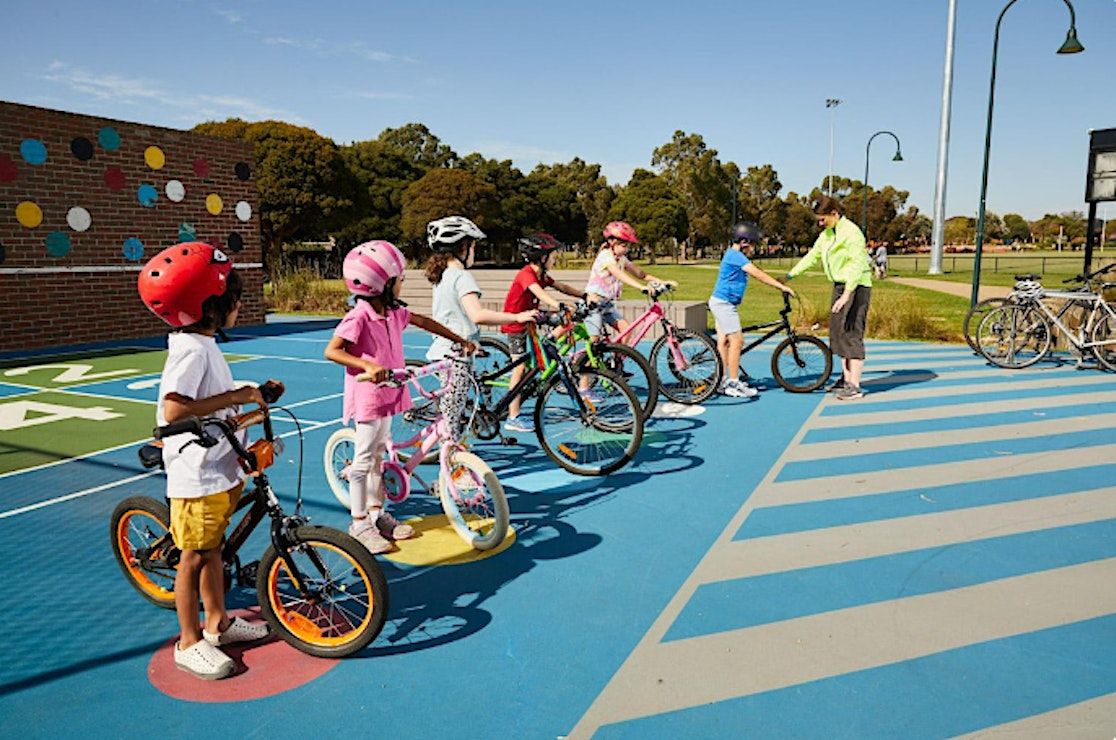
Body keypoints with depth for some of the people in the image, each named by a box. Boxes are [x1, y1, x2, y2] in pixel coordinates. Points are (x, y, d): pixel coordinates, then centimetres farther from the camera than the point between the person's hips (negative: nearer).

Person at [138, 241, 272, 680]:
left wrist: (248, 395, 8)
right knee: (195, 556, 4)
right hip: (198, 475, -10)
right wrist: (236, 397, -28)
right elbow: (174, 408, -33)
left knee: (213, 546, 21)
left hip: (221, 468, 10)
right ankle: (190, 642, 19)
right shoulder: (191, 351, -21)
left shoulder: (204, 345, 11)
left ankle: (218, 622, 36)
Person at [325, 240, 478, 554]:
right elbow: (332, 351, -26)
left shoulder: (393, 311, 4)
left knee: (378, 455, 18)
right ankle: (359, 523, 14)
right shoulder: (359, 317, -20)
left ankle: (376, 513, 31)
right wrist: (368, 366, -39)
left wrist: (460, 340, 19)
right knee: (364, 459, 2)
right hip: (367, 396, -8)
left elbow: (423, 321, 17)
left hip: (388, 394, 8)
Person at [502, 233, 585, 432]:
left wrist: (585, 296, 2)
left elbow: (561, 287, 11)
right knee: (520, 368, -10)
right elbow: (539, 293, -39)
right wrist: (558, 306, -52)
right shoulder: (526, 273, -22)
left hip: (527, 322, 9)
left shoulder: (541, 275, 7)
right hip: (515, 325, -9)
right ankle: (513, 418, -7)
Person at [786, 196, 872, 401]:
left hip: (856, 287, -10)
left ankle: (855, 386, -10)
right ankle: (846, 378, 21)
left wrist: (846, 295, -29)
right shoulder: (827, 234, 12)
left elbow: (858, 265, -23)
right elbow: (813, 255, 19)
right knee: (837, 332, 12)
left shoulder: (851, 232, -16)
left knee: (851, 334, -11)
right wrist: (790, 275, 13)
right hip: (839, 286, 10)